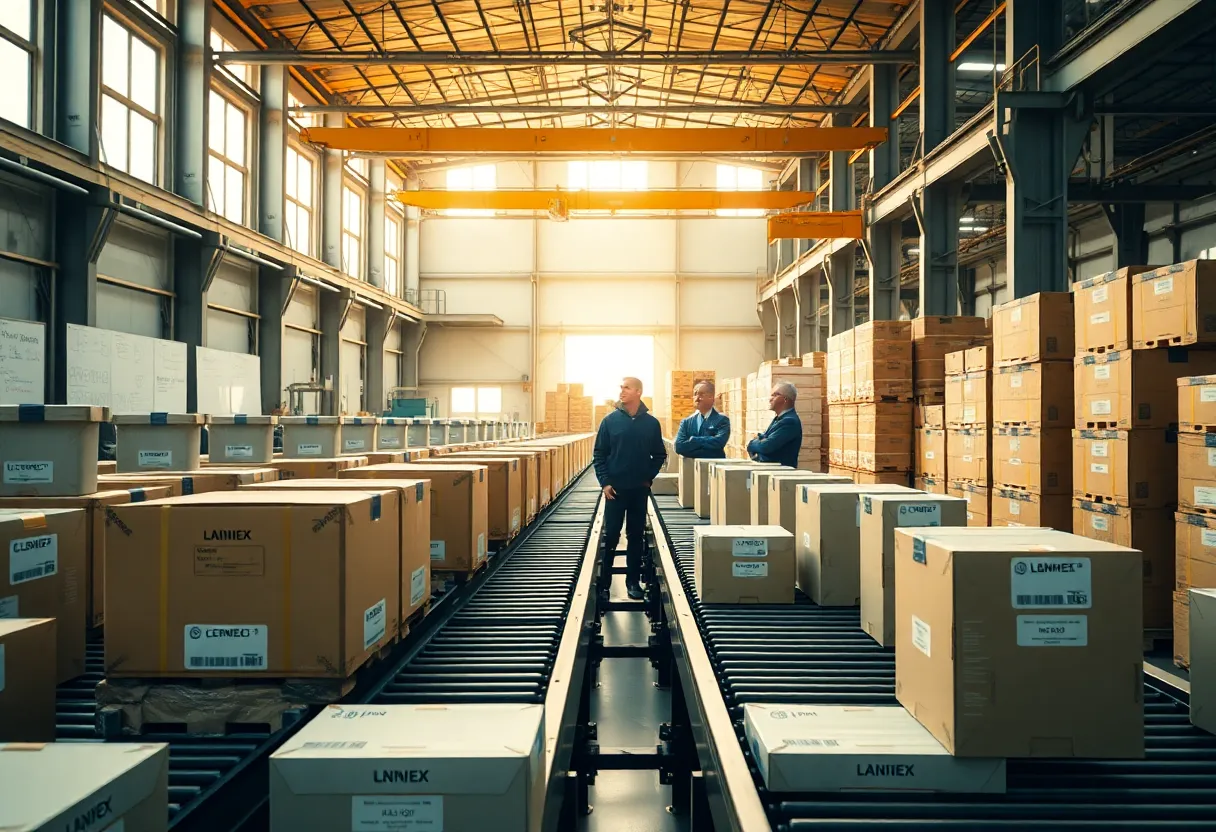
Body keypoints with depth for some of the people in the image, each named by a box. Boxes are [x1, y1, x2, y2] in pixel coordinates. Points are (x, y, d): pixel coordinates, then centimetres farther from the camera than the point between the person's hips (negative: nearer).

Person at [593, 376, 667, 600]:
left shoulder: (651, 423, 0)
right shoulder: (610, 420, -3)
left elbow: (660, 455, 8)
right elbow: (599, 454, -1)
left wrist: (649, 477, -2)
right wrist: (604, 482, -8)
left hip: (639, 489, 1)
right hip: (615, 488, -1)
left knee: (636, 536, 7)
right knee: (611, 534, 5)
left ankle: (633, 581, 17)